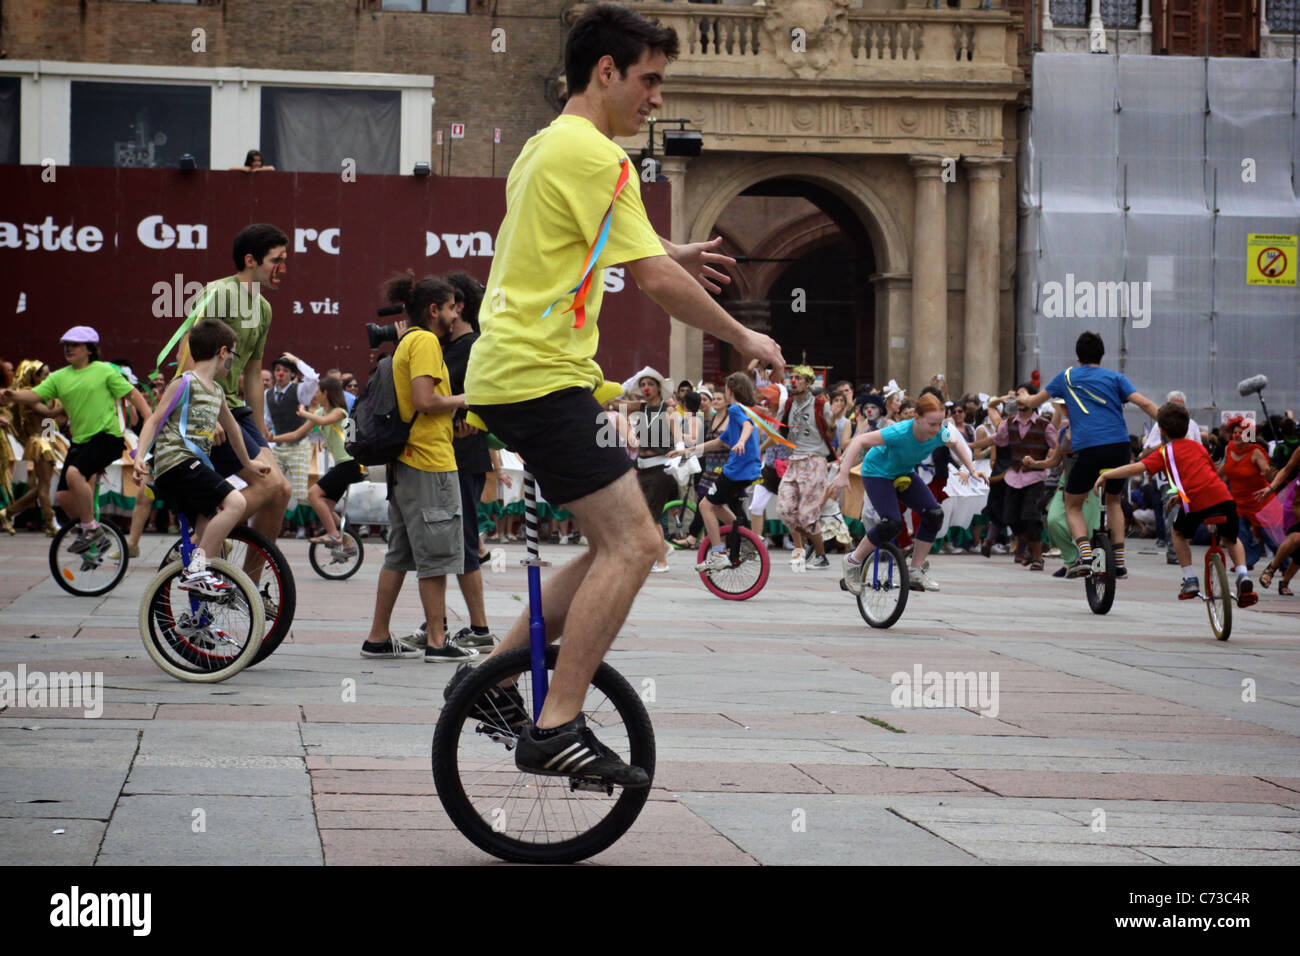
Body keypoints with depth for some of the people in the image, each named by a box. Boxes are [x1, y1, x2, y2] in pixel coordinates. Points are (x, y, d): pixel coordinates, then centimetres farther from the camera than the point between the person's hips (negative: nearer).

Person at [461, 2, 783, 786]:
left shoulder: (547, 146, 20)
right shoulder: (595, 155, -12)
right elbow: (656, 281, -14)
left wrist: (667, 255, 27)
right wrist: (743, 339, -2)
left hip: (509, 372, 10)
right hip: (542, 376, -10)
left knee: (627, 543, 13)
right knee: (630, 544, -14)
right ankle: (557, 728, -16)